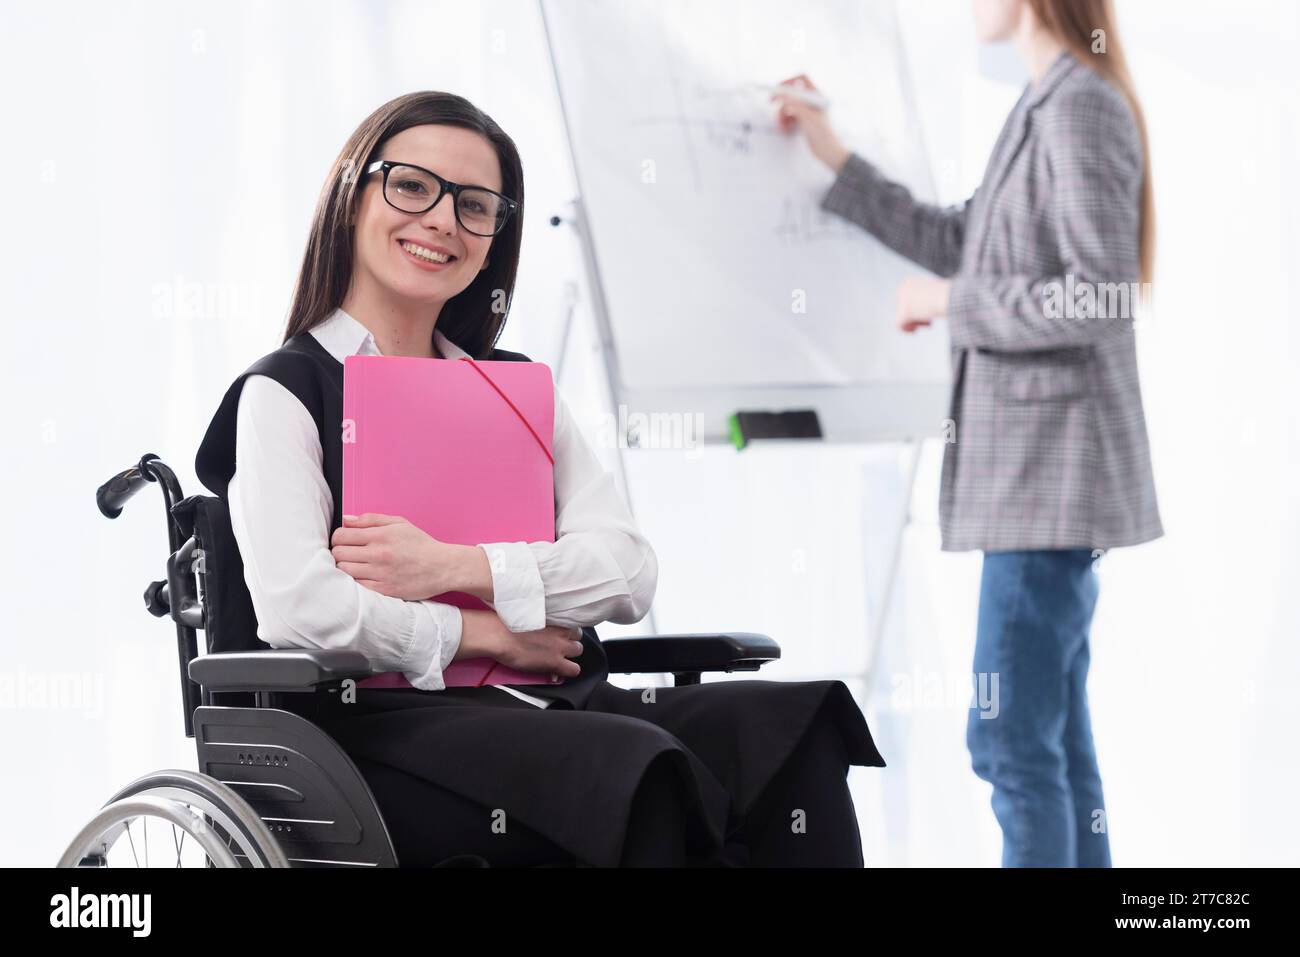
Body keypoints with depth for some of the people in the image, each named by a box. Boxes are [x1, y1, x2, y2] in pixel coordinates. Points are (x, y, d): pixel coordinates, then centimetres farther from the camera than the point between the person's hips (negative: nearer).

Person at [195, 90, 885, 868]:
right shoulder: (285, 392, 6)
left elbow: (630, 572, 8)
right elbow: (298, 608, -12)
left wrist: (457, 569, -6)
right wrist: (484, 633, -2)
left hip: (560, 707, 5)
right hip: (392, 728, -5)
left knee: (792, 733, -23)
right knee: (640, 769, -35)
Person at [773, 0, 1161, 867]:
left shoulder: (1084, 108, -14)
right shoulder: (1045, 108, 16)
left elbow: (1101, 297, -22)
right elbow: (959, 246, 25)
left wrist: (949, 302, -11)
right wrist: (834, 158, 24)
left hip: (1053, 466, -10)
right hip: (1031, 470, 10)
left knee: (1011, 737, -8)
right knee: (1053, 740, 11)